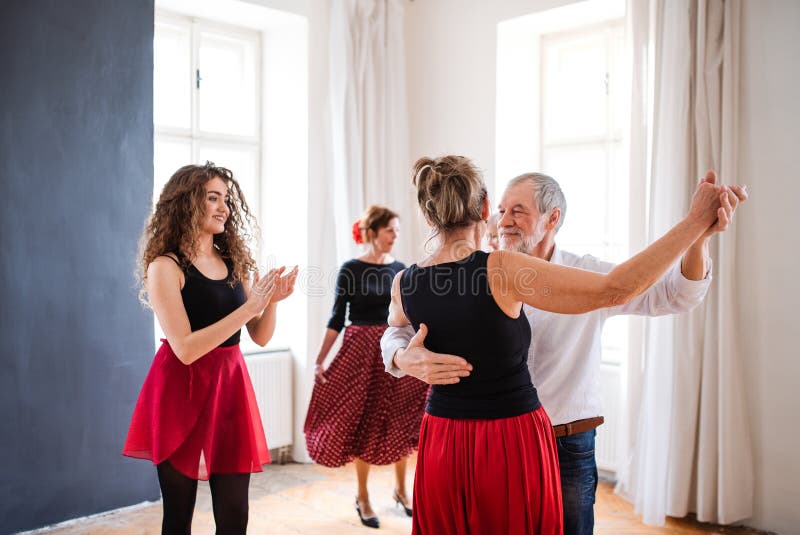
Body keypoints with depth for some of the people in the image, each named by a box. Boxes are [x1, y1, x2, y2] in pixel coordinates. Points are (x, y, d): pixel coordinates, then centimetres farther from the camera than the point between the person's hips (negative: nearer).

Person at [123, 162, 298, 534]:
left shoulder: (233, 262, 6)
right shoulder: (166, 266, -11)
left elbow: (261, 337, 8)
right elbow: (185, 349, -19)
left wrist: (272, 301, -10)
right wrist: (248, 307, -21)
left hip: (230, 384, 5)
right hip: (182, 391, -4)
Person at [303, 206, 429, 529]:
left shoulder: (400, 269, 5)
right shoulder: (351, 269, -6)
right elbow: (337, 318, -5)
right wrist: (320, 359, -10)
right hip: (361, 351, -3)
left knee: (400, 420, 6)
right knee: (364, 422, 4)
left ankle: (401, 490, 25)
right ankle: (362, 496, 20)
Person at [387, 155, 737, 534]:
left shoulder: (403, 283, -4)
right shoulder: (503, 270, -19)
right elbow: (614, 290, -22)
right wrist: (696, 220, -16)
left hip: (441, 445, 4)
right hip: (513, 446, -4)